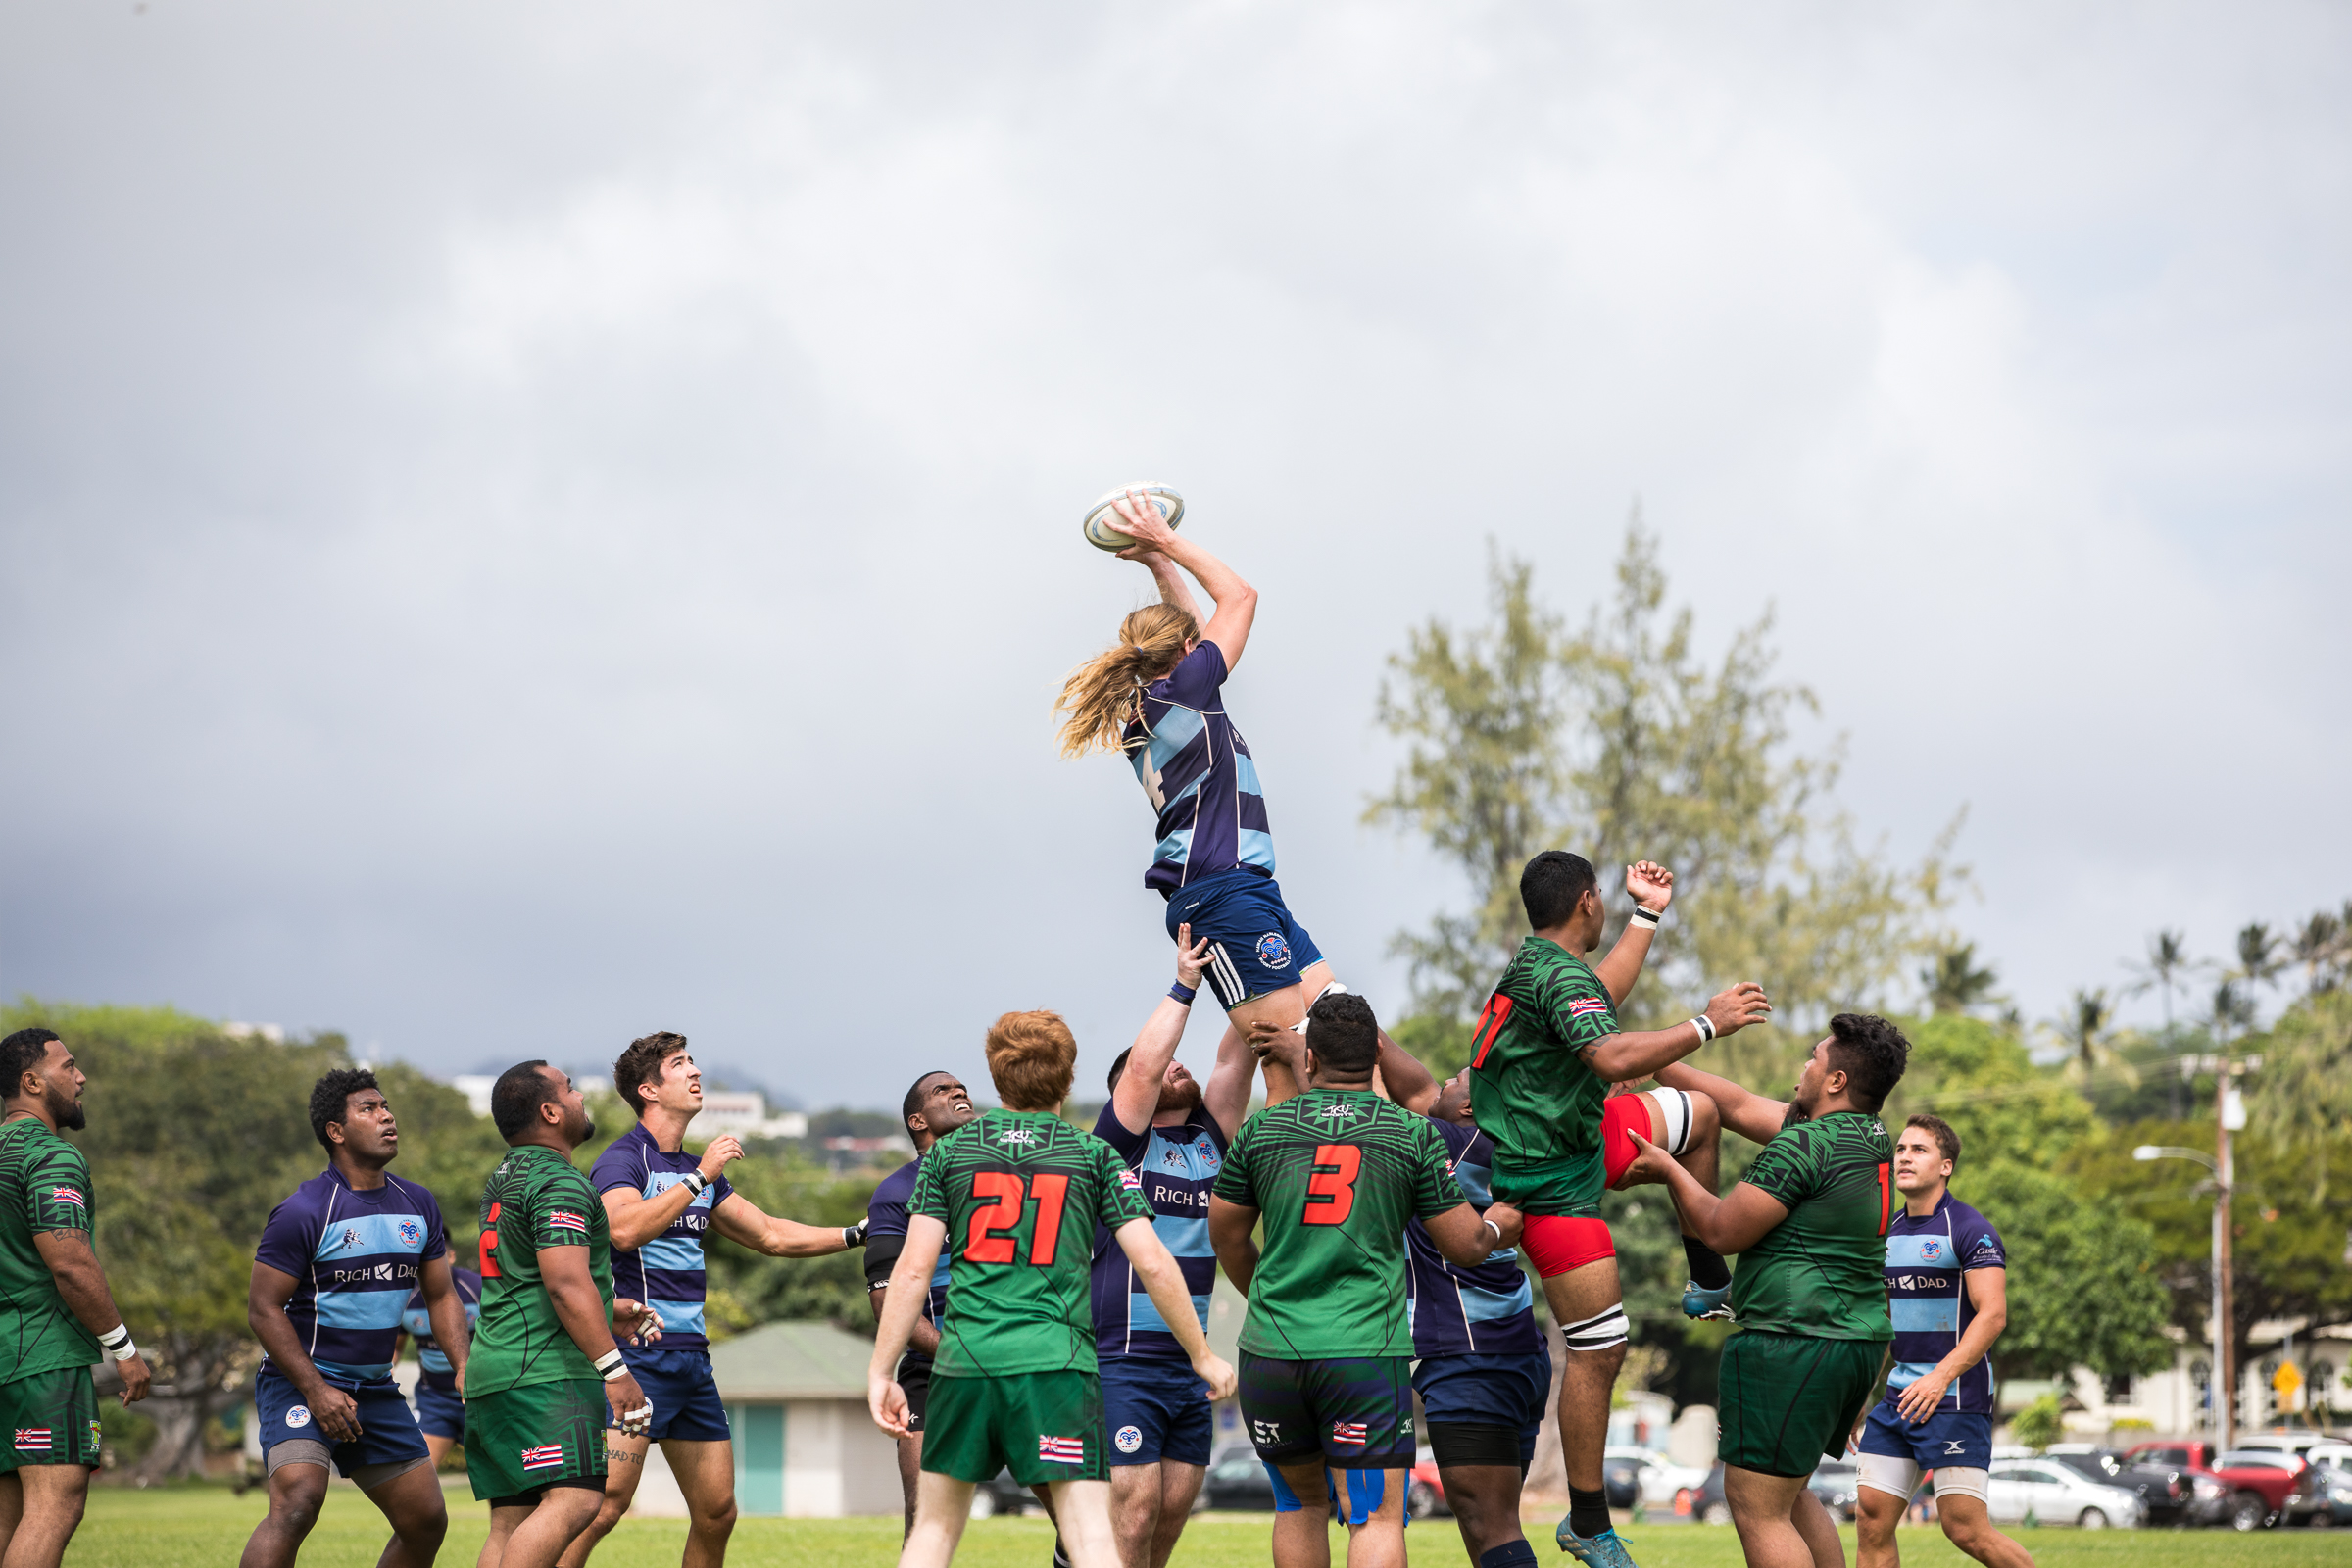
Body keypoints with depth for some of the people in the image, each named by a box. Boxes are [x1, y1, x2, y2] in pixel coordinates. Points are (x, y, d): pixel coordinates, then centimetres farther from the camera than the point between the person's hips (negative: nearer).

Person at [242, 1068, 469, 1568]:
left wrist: (463, 1366, -1)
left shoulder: (418, 1206, 8)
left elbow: (441, 1296, 16)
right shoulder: (304, 1212, -13)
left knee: (427, 1520, 6)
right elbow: (263, 1307, -13)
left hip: (376, 1390, 7)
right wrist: (315, 1391, -20)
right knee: (297, 1499, -28)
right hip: (300, 1381, -7)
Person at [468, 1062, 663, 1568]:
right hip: (545, 1372, -10)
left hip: (492, 1374, 10)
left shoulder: (504, 1179, 23)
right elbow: (566, 1283, -20)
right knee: (574, 1500, -20)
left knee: (511, 1520, 6)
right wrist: (614, 1369, -21)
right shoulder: (559, 1183, -9)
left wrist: (606, 1310, 34)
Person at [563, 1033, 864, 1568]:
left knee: (717, 1512, 7)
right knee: (603, 1504, -18)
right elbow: (624, 1229, -26)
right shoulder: (622, 1159, -6)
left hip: (691, 1358, 9)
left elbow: (771, 1236, 28)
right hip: (637, 1356, -8)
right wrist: (700, 1177, -22)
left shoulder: (700, 1170, 19)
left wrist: (860, 1234, 22)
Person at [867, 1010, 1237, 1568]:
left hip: (965, 1361, 2)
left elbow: (913, 1268, 3)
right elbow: (1153, 1264, 2)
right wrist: (1202, 1356, 12)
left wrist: (881, 1371, 6)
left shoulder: (949, 1152, 9)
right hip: (1058, 1365, -2)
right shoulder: (1092, 1155, 6)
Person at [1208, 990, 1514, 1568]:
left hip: (1271, 1348, 2)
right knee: (1378, 1518, -3)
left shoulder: (1261, 1130, 7)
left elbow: (1226, 1237, 19)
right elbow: (1465, 1245, 7)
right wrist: (1499, 1229, 31)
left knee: (1301, 1504, 19)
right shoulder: (1413, 1135, 2)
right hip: (1367, 1347, -2)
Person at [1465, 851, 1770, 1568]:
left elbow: (1597, 1002, 29)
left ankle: (1707, 1283, 31)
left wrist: (1647, 915, 33)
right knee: (1599, 1350, -8)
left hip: (1574, 1134, 10)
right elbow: (1613, 1055, -42)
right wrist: (1708, 1024, -34)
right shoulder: (1561, 977, -25)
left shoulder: (1535, 961, 6)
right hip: (1553, 1180, -10)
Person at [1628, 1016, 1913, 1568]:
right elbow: (1741, 1107, 20)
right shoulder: (1871, 1139, 12)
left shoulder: (1804, 1146, -16)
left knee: (1756, 1507, -6)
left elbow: (1722, 1231, -9)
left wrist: (1668, 1170, 6)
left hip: (1791, 1345, -10)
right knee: (1786, 1494, 22)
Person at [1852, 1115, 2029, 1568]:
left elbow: (1993, 1314, -16)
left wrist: (1940, 1377, -24)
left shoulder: (1969, 1230, -8)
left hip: (1956, 1398, -7)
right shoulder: (1888, 1233, 16)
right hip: (1898, 1395, 7)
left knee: (1965, 1529, -10)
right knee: (1871, 1518, -1)